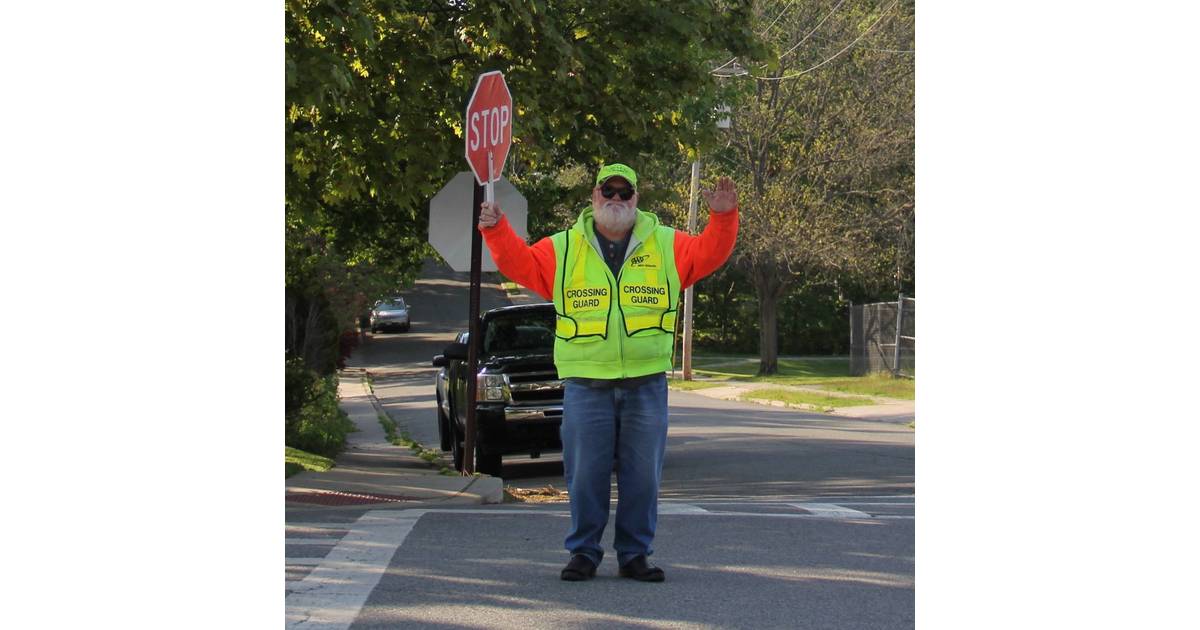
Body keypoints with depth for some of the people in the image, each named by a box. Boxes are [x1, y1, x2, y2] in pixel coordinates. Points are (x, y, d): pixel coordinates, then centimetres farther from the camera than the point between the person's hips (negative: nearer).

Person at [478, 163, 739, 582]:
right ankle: (584, 552, 9)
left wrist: (723, 218, -7)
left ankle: (634, 554, 12)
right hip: (586, 383, -1)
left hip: (646, 384, 1)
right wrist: (497, 231, -6)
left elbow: (709, 253, 9)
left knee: (642, 473, 3)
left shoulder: (667, 246, 10)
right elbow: (520, 264, 9)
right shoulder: (563, 249, 9)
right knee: (586, 473, 0)